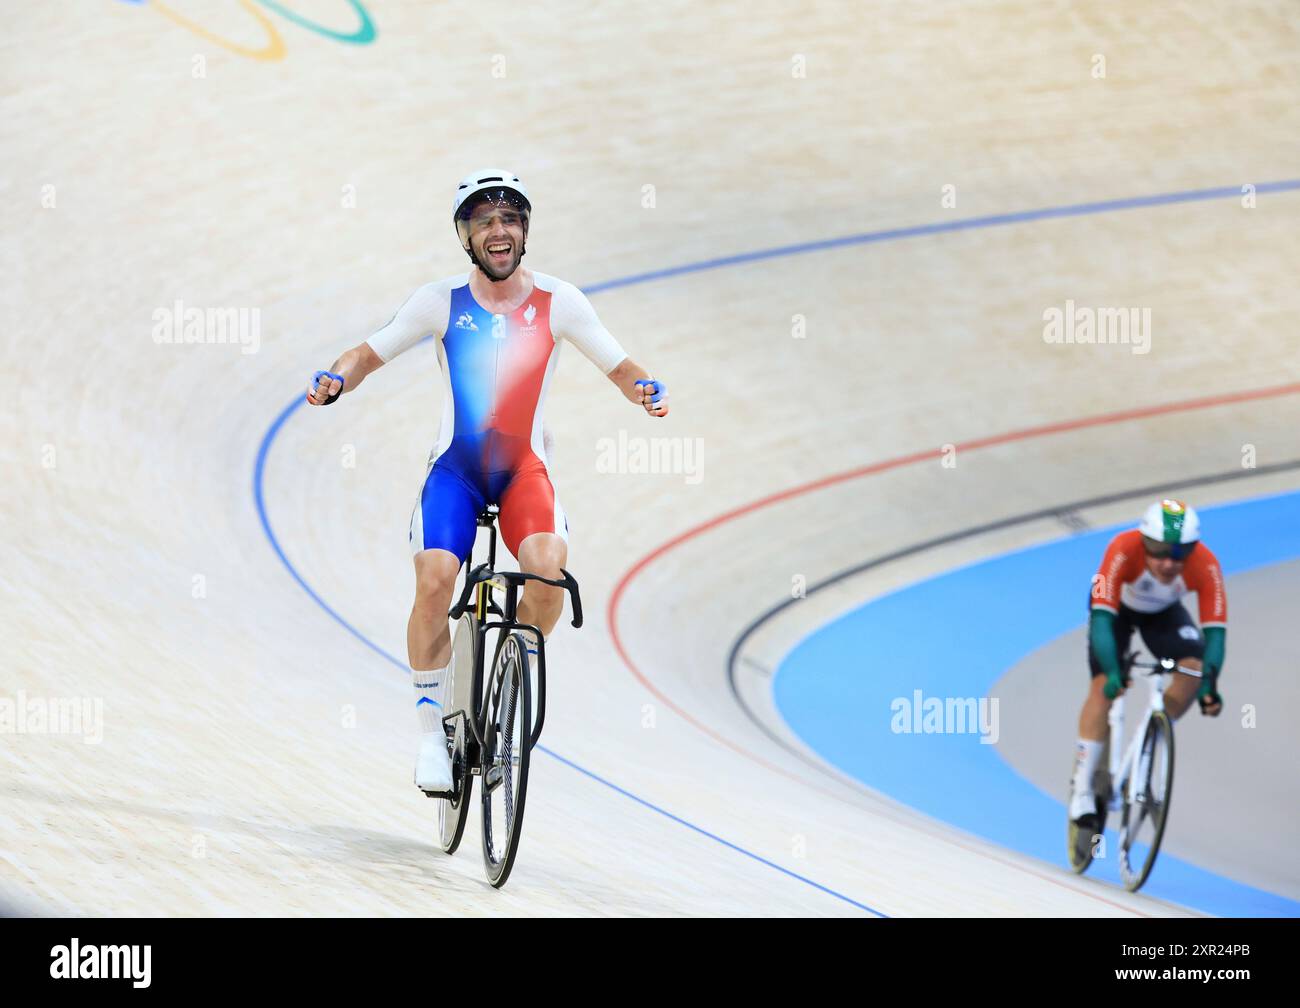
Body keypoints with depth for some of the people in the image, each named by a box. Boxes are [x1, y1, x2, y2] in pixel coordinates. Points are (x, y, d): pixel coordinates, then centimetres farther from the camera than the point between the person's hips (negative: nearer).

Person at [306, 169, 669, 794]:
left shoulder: (558, 303, -3)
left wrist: (645, 390, -18)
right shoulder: (440, 302, -3)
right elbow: (371, 353, 2)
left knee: (548, 563, -28)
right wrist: (336, 379, -19)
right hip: (454, 468, 0)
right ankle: (431, 729, -7)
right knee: (435, 580, -23)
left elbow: (617, 367, 4)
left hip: (525, 469, 0)